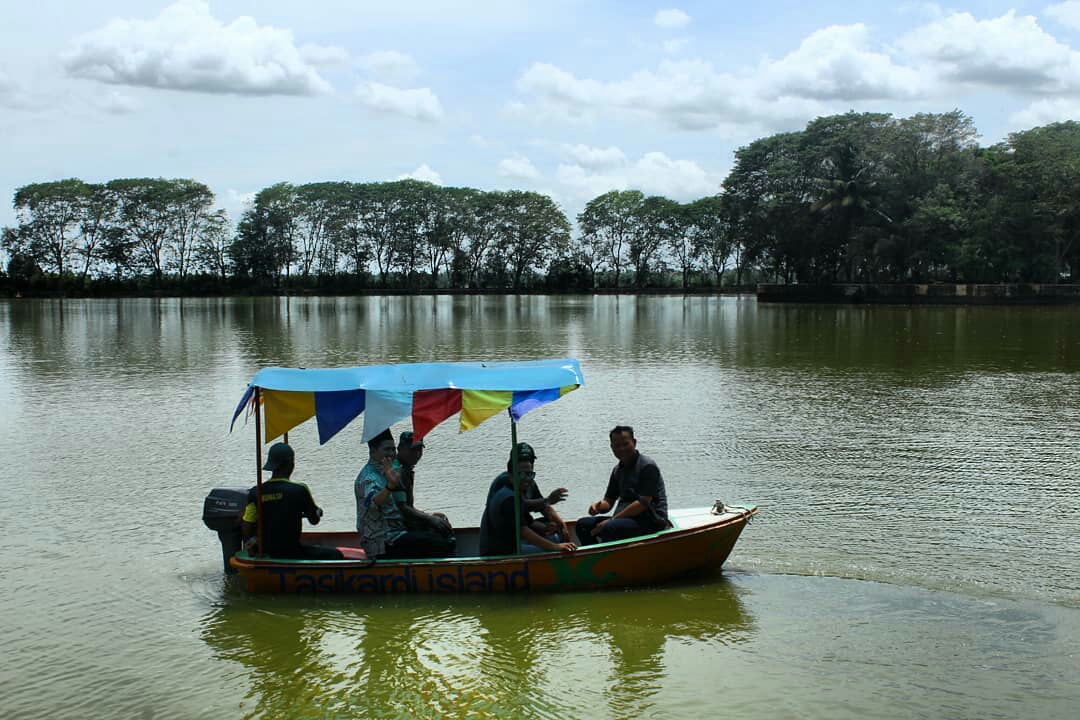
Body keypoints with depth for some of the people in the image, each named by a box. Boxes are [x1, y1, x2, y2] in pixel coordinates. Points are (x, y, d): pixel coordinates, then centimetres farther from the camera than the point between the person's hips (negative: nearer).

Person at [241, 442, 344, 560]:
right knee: (335, 555, 12)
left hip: (266, 554, 6)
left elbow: (247, 531, -4)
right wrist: (318, 512, 20)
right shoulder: (299, 490, -16)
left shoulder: (255, 493, -5)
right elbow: (314, 520, -3)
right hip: (292, 554, -6)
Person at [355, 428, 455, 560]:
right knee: (441, 546, -21)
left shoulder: (381, 473, 18)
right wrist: (390, 486, -55)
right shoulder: (369, 477, -14)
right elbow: (373, 503, -38)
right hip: (384, 543, -10)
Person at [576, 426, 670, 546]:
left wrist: (612, 519, -19)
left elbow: (643, 503, -19)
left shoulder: (647, 466, -11)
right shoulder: (618, 469, 14)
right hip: (628, 518, 9)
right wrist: (599, 506, -9)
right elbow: (609, 502, 17)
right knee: (583, 524, -2)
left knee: (609, 528, -33)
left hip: (651, 521, -9)